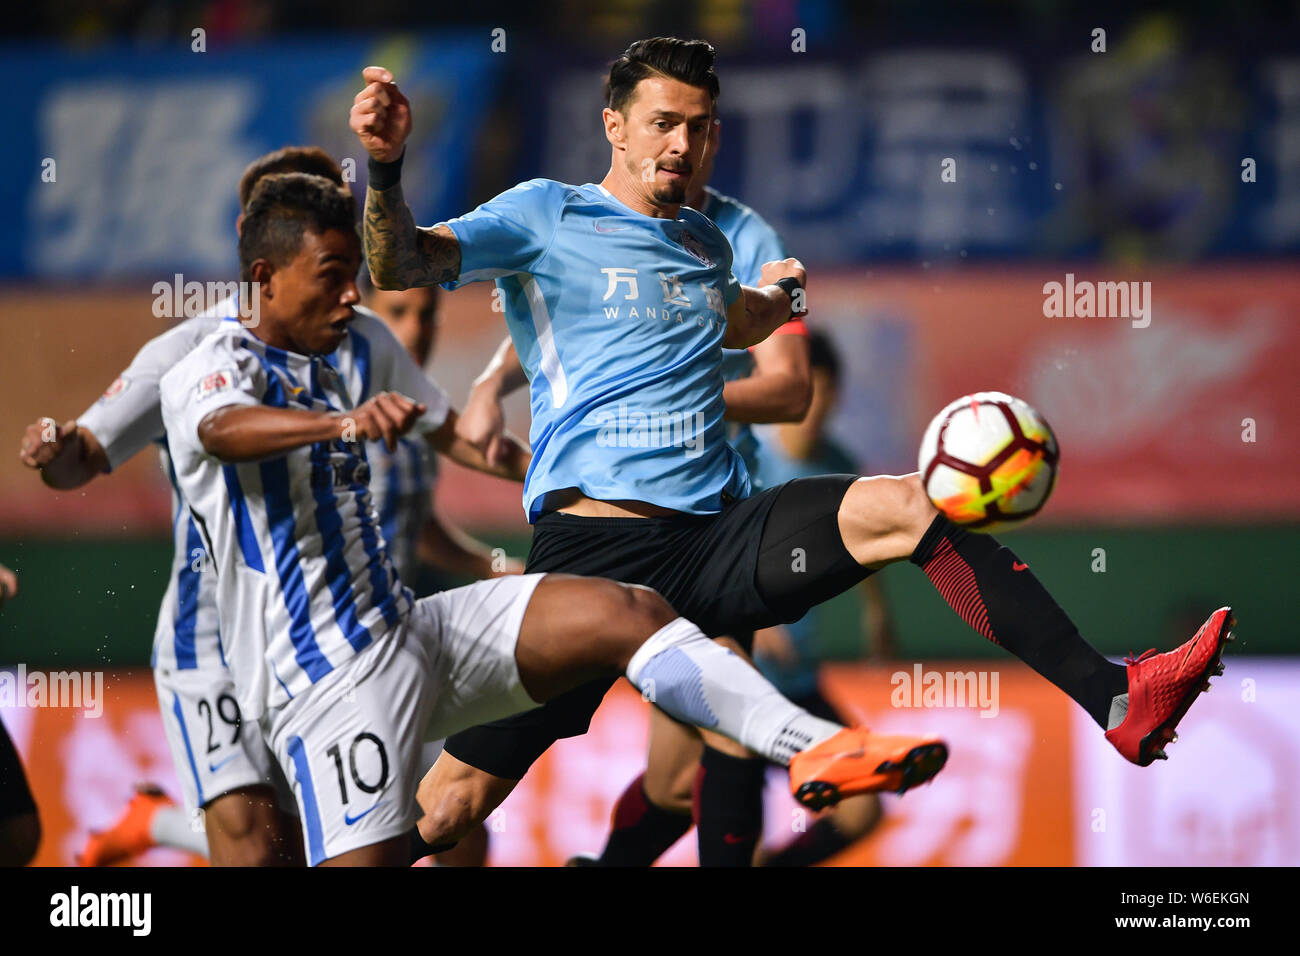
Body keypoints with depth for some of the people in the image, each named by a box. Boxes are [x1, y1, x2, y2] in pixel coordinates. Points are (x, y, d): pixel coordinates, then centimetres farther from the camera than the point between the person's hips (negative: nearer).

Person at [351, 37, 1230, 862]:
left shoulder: (706, 244, 21)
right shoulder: (547, 215, 4)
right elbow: (401, 265, -11)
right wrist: (387, 165, -27)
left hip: (720, 537, 5)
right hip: (593, 548, -5)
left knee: (912, 504, -19)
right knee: (448, 808, -14)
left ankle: (1112, 697, -25)